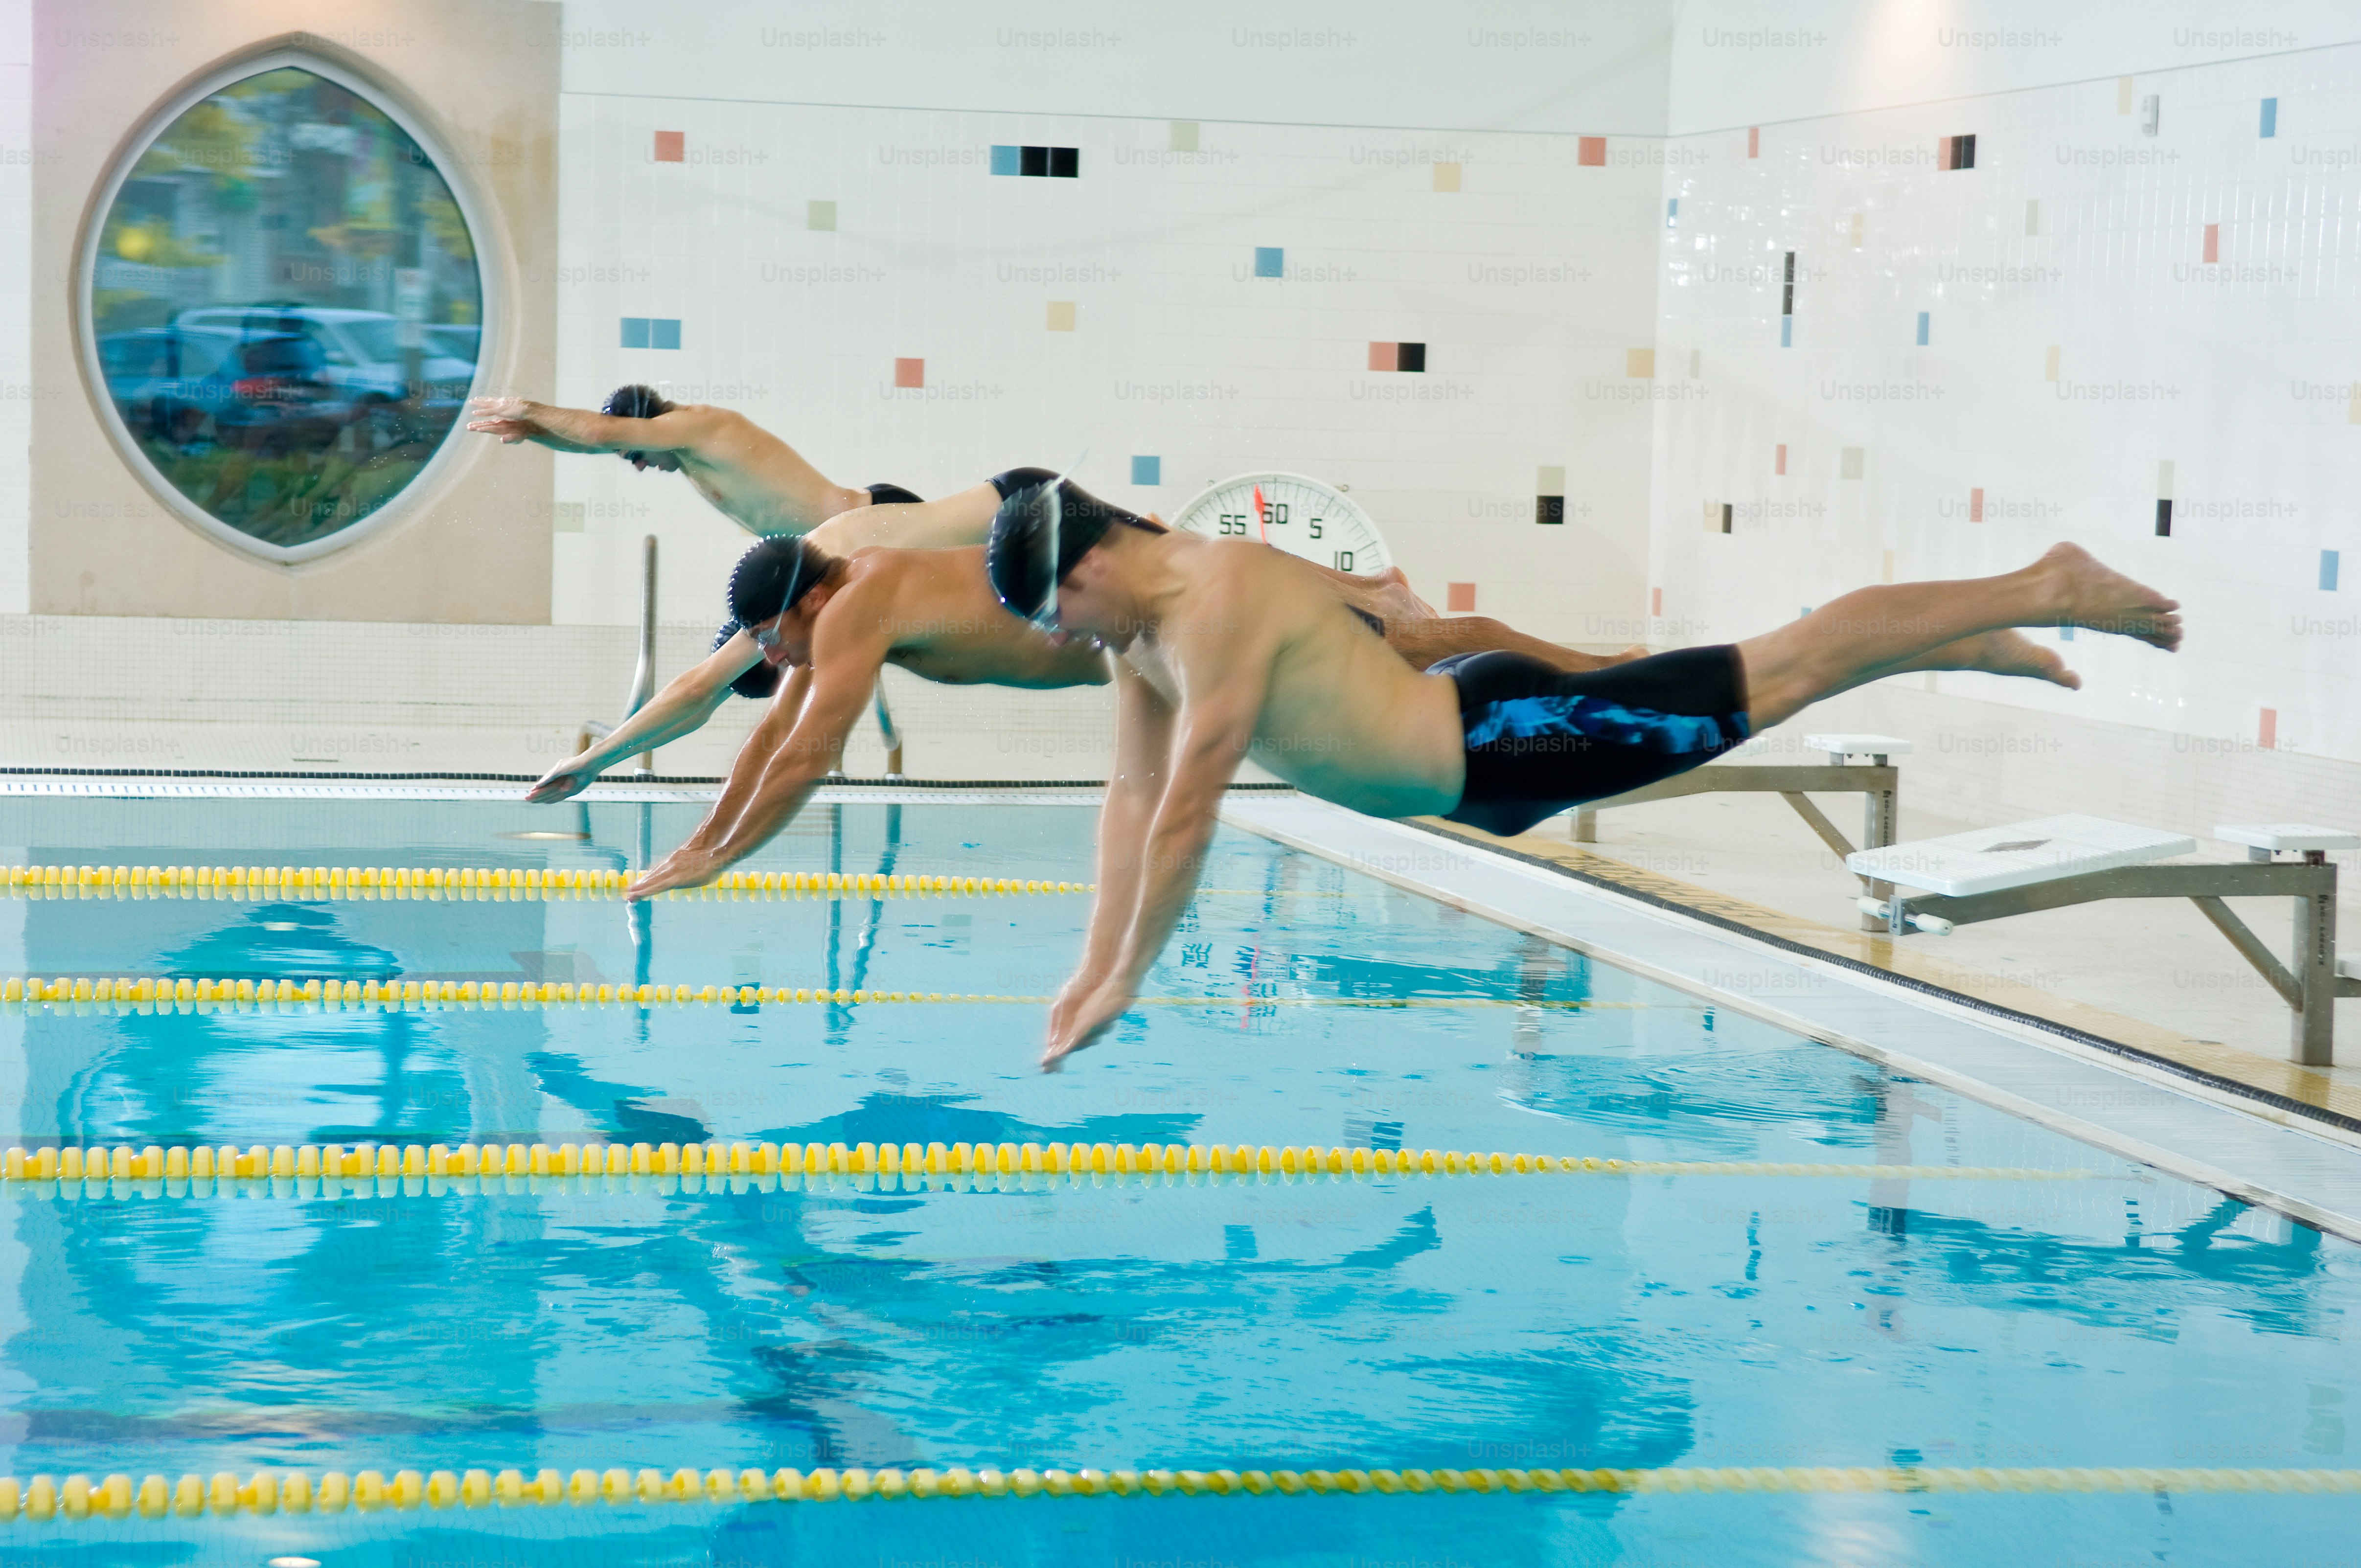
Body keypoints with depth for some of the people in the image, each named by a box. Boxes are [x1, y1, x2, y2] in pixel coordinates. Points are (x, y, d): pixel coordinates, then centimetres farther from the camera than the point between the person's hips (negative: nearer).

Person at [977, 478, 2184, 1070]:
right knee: (1771, 673, 21)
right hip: (1470, 766, 8)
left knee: (1786, 671, -2)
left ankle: (2043, 590, 8)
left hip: (1500, 740, -8)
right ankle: (1977, 647, 38)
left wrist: (1124, 986, -23)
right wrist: (1090, 966, 4)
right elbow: (1133, 797, 8)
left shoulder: (1220, 606, -28)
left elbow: (1189, 811, -29)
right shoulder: (1144, 626, 2)